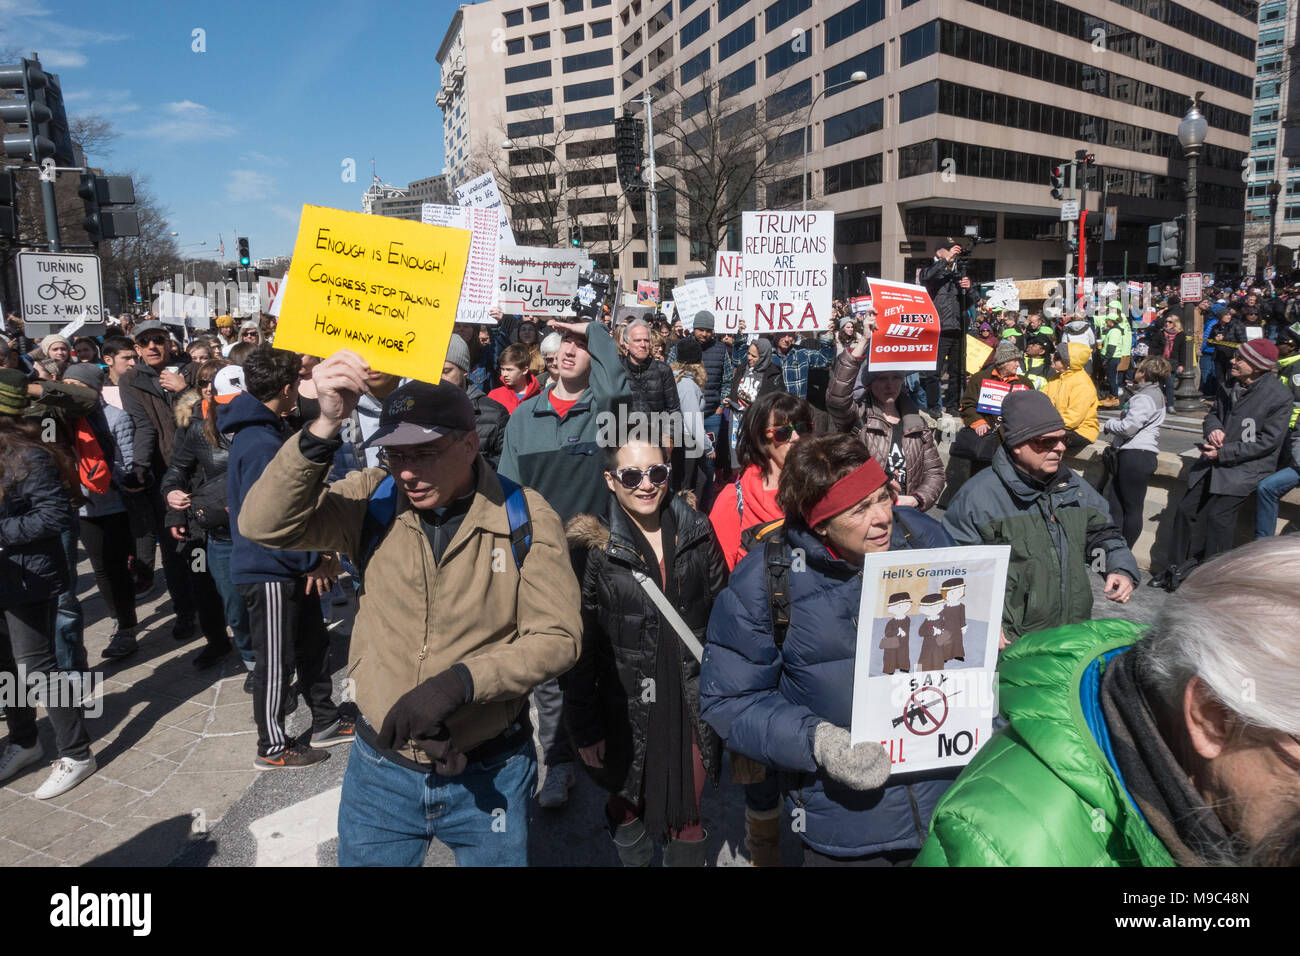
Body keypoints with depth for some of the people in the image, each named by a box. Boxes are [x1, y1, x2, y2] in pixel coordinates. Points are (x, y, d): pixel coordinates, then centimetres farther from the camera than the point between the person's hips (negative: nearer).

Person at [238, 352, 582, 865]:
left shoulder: (524, 516, -12)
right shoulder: (372, 499, -8)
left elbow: (557, 636, -14)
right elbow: (263, 523, -21)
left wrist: (460, 681, -27)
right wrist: (325, 427, -32)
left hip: (488, 777, -1)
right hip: (380, 769, 1)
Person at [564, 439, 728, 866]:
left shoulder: (697, 534, 0)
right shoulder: (592, 548, -9)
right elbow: (577, 648, -6)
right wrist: (584, 728, -5)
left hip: (694, 703, 2)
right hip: (626, 708, -2)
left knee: (689, 809, 12)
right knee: (628, 803, 15)